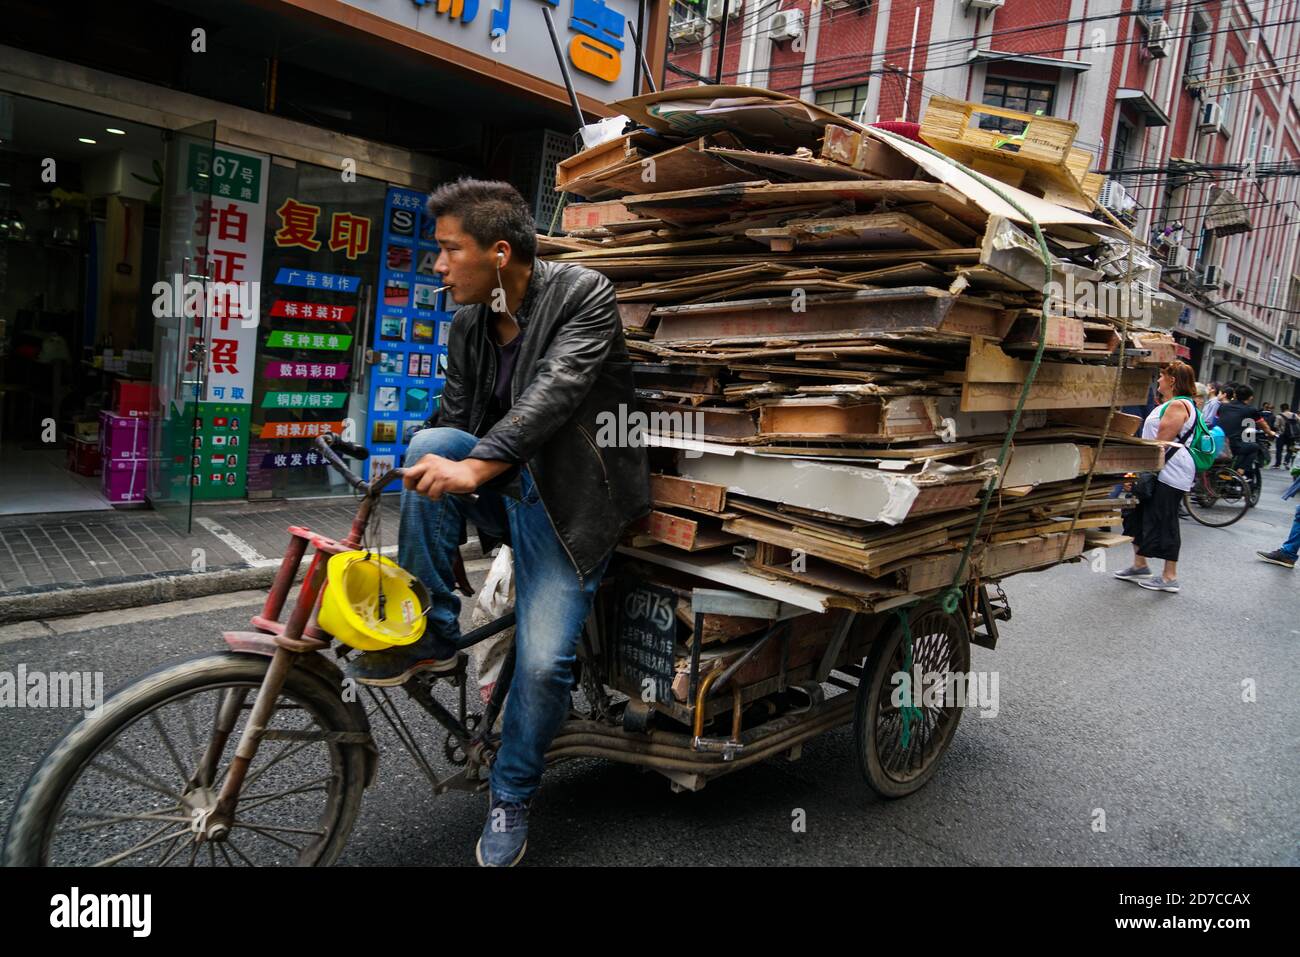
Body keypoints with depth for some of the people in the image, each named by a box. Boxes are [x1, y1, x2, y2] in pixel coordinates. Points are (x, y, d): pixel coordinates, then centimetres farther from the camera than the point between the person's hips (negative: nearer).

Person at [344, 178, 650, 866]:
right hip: (500, 490, 5)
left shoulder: (583, 294, -14)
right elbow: (457, 422, 9)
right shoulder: (467, 325, 4)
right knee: (430, 443, -24)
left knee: (543, 662, -14)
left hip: (567, 503, -5)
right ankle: (429, 632, -11)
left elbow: (557, 389, -29)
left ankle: (511, 796, 16)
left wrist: (475, 467, -40)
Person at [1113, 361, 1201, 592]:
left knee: (1164, 523, -4)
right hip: (1158, 471, 11)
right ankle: (1140, 566, 25)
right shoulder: (1170, 404, 18)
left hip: (1170, 473, -11)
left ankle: (1170, 577, 5)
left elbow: (1162, 441, -20)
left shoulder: (1178, 405, -15)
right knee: (1137, 515, 15)